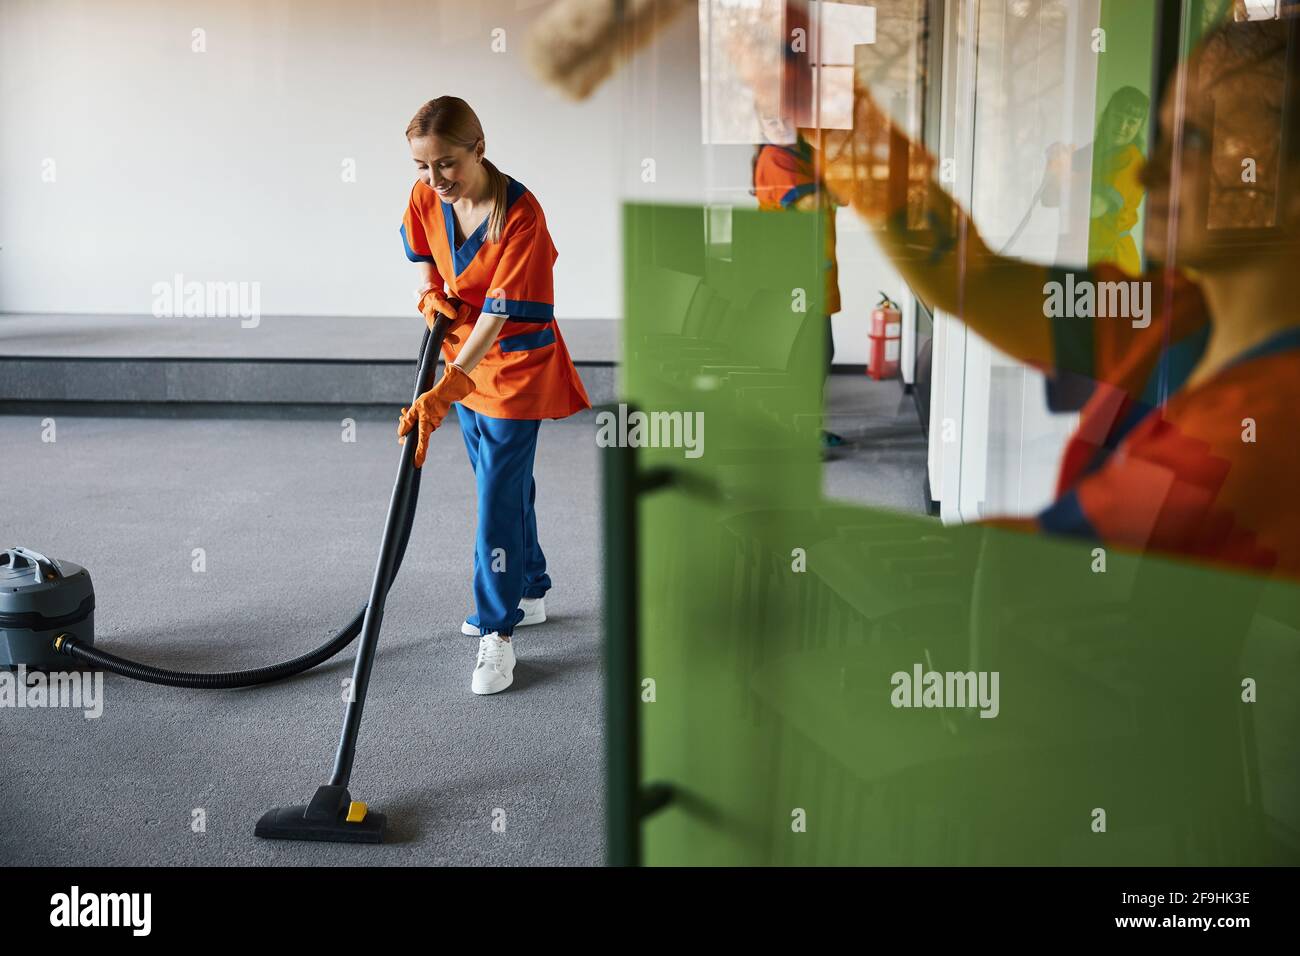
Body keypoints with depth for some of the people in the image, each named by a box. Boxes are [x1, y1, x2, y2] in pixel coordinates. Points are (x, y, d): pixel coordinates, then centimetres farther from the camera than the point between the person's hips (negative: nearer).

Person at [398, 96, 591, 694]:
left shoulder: (520, 215, -28)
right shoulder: (426, 197, -8)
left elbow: (498, 313, -32)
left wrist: (445, 391, -39)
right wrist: (431, 294, -5)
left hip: (517, 364, -7)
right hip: (467, 357, 7)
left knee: (498, 498, -7)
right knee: (506, 486, 19)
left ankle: (498, 633, 4)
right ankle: (529, 594, 37)